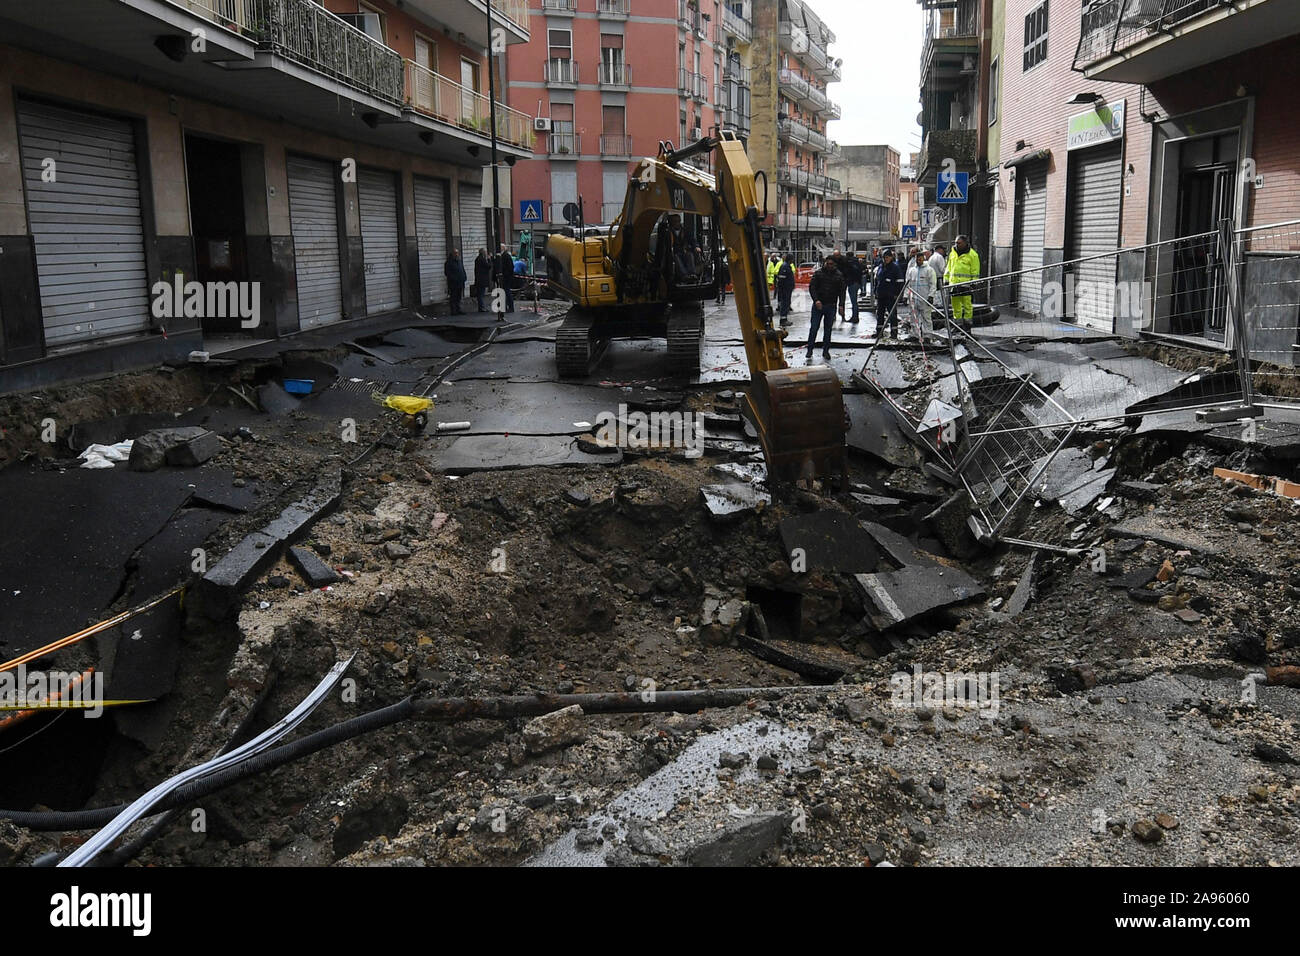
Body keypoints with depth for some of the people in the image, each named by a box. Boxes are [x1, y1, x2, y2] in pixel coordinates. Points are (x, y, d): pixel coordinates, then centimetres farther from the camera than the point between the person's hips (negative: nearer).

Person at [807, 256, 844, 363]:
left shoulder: (838, 275, 5)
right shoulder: (818, 273, 0)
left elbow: (841, 291, 8)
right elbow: (812, 287, -4)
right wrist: (816, 300, -19)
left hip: (831, 306, 2)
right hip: (818, 305, -1)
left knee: (828, 329, 8)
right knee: (814, 328, -3)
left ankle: (826, 351, 16)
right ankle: (810, 350, 4)